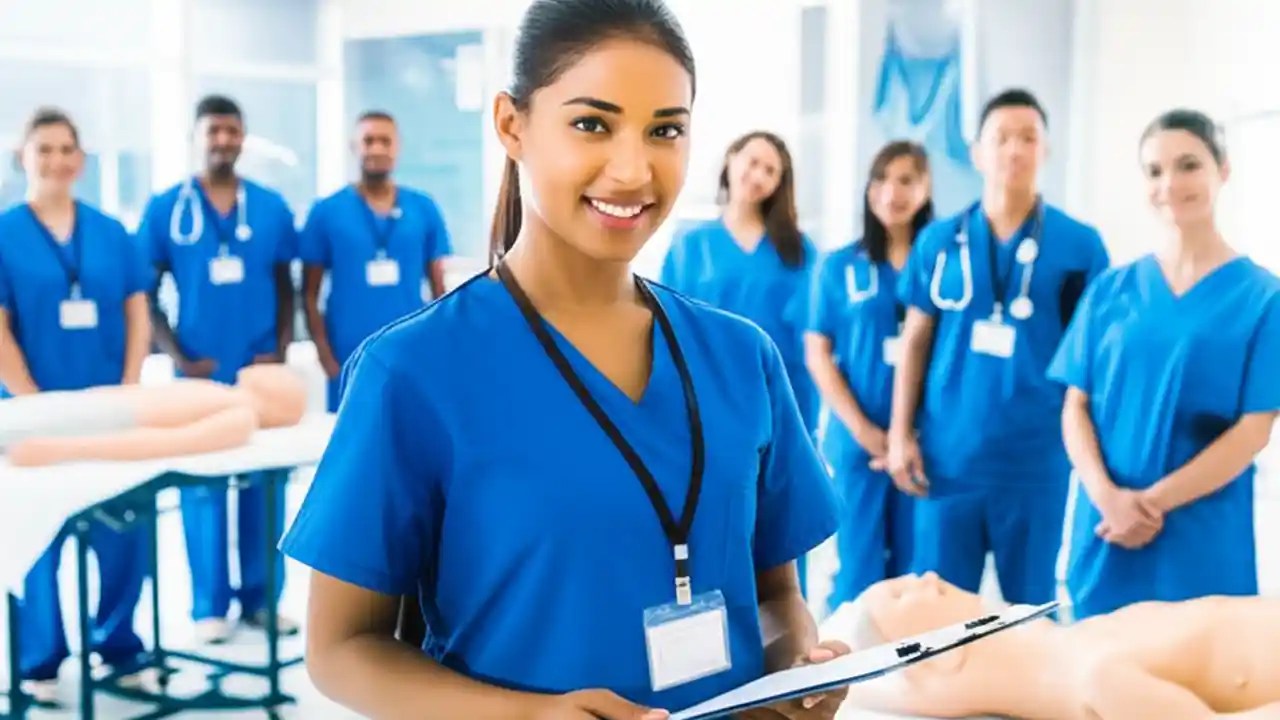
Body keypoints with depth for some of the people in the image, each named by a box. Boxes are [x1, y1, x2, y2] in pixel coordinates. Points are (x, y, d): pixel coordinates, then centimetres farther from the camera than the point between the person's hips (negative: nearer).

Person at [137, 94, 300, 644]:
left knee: (265, 485, 5)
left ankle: (262, 598, 17)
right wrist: (178, 358, -7)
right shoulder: (166, 209, 0)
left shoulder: (271, 208, 5)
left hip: (262, 371, 2)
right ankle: (210, 606, 12)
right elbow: (145, 295, 3)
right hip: (199, 373, -1)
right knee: (202, 486, 3)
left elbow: (285, 288, 10)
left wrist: (280, 351, -3)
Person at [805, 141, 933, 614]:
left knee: (915, 571, 6)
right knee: (858, 570, 3)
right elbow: (818, 354, 3)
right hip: (858, 440, 0)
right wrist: (863, 430, -8)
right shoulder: (838, 266, 5)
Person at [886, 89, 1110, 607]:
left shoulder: (1079, 245, 0)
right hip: (947, 454, 1)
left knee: (1031, 607, 12)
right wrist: (900, 434, 2)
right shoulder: (938, 241, 4)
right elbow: (915, 341, 7)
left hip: (1037, 458, -1)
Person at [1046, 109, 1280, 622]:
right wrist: (1107, 496, -13)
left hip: (1203, 549, -2)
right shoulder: (1109, 291, 7)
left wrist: (1153, 501, -13)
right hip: (1106, 538, 3)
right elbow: (1076, 406, 4)